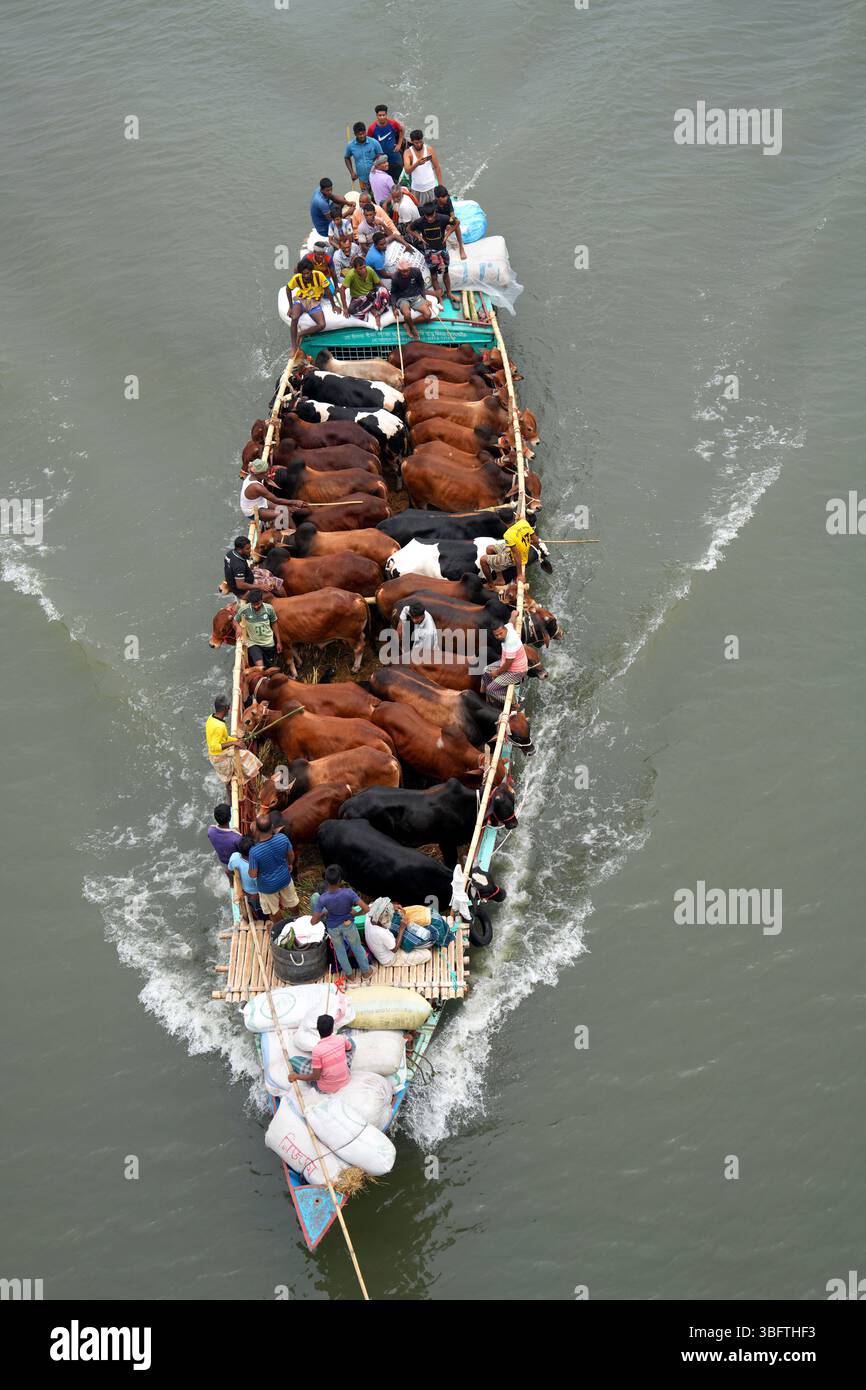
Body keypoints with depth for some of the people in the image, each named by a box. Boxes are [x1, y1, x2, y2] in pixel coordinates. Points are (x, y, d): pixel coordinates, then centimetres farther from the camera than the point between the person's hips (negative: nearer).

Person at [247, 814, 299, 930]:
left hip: (268, 886, -3)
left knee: (273, 909, 28)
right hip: (284, 878, 3)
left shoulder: (254, 852, -38)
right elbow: (291, 855, -7)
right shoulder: (283, 838, -28)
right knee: (291, 900, 33)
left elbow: (253, 874, -23)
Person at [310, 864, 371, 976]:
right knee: (357, 947, 26)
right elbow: (365, 909, -33)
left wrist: (323, 914, -5)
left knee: (339, 949, 28)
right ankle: (365, 970, 45)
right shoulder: (348, 893, -33)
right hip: (348, 925, -1)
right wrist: (354, 912, -12)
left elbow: (313, 921, -25)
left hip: (333, 927, 1)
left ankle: (348, 973, 47)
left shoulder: (323, 898, -30)